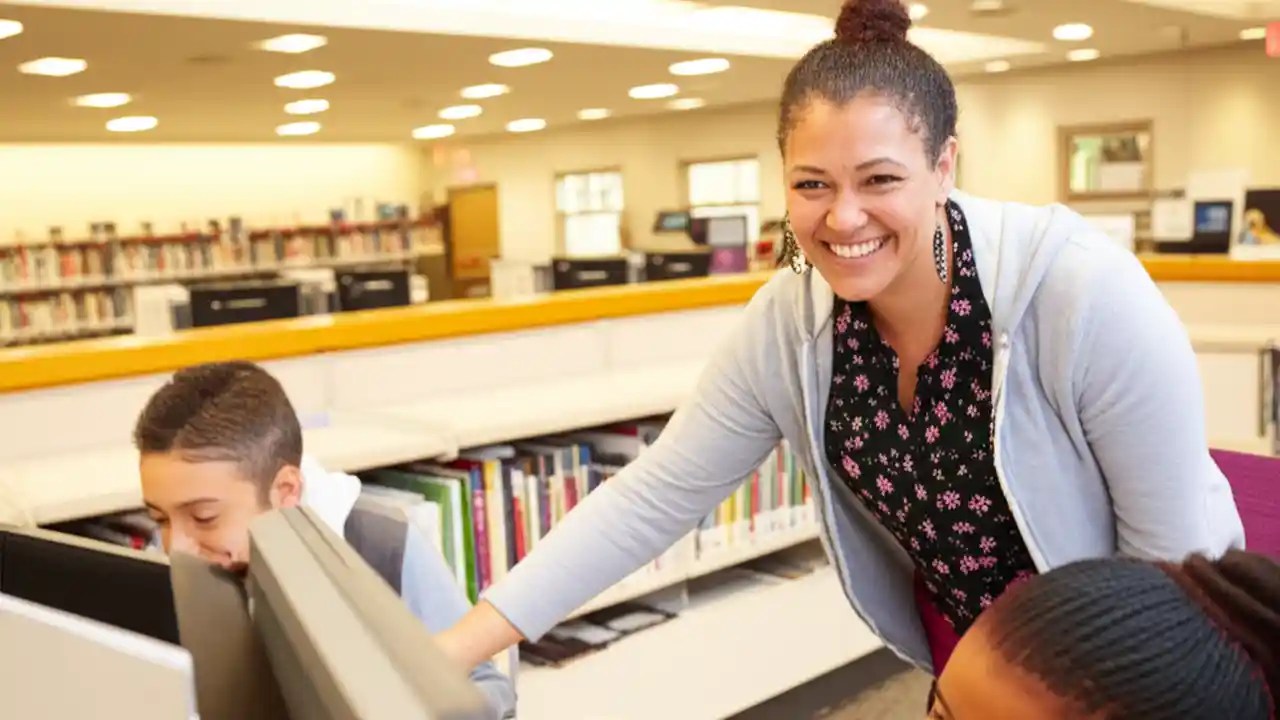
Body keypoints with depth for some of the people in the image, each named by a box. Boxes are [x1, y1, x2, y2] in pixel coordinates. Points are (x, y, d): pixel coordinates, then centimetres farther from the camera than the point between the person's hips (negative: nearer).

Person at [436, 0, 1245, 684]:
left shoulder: (1082, 292, -32)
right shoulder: (786, 322, -19)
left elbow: (1172, 541, -21)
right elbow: (654, 497, -16)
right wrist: (459, 646, -21)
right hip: (965, 638, 4)